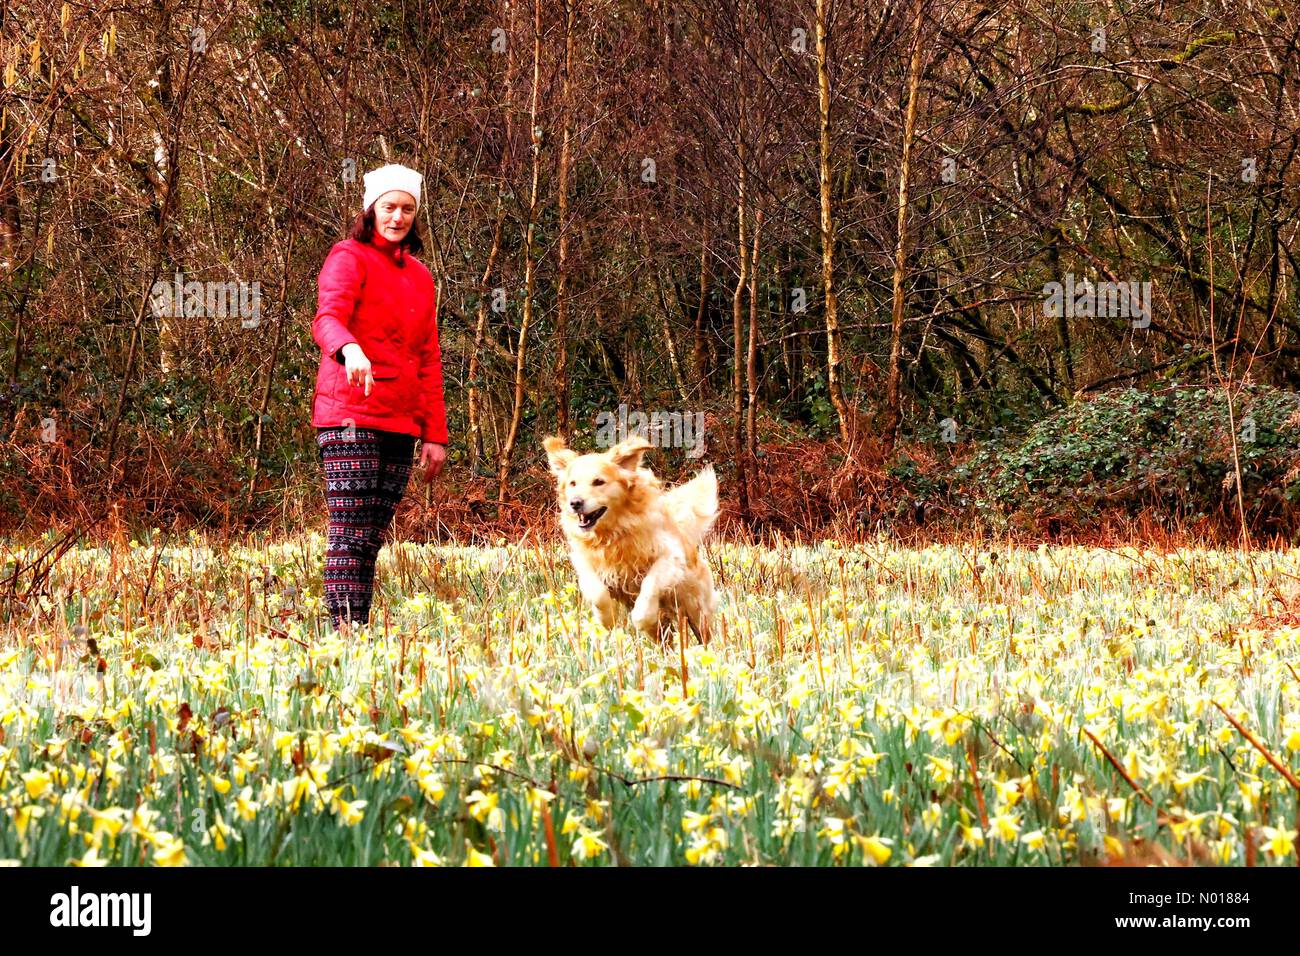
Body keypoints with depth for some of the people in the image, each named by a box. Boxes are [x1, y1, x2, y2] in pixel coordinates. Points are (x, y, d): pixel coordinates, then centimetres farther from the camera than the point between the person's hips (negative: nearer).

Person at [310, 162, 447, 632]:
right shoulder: (350, 257, -1)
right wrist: (350, 350, -43)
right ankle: (345, 630, -14)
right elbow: (327, 319, -20)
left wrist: (436, 433, 14)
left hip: (401, 422, 7)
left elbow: (428, 359, 21)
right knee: (351, 534, -12)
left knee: (374, 538, 5)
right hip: (350, 416, -7)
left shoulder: (420, 277, 20)